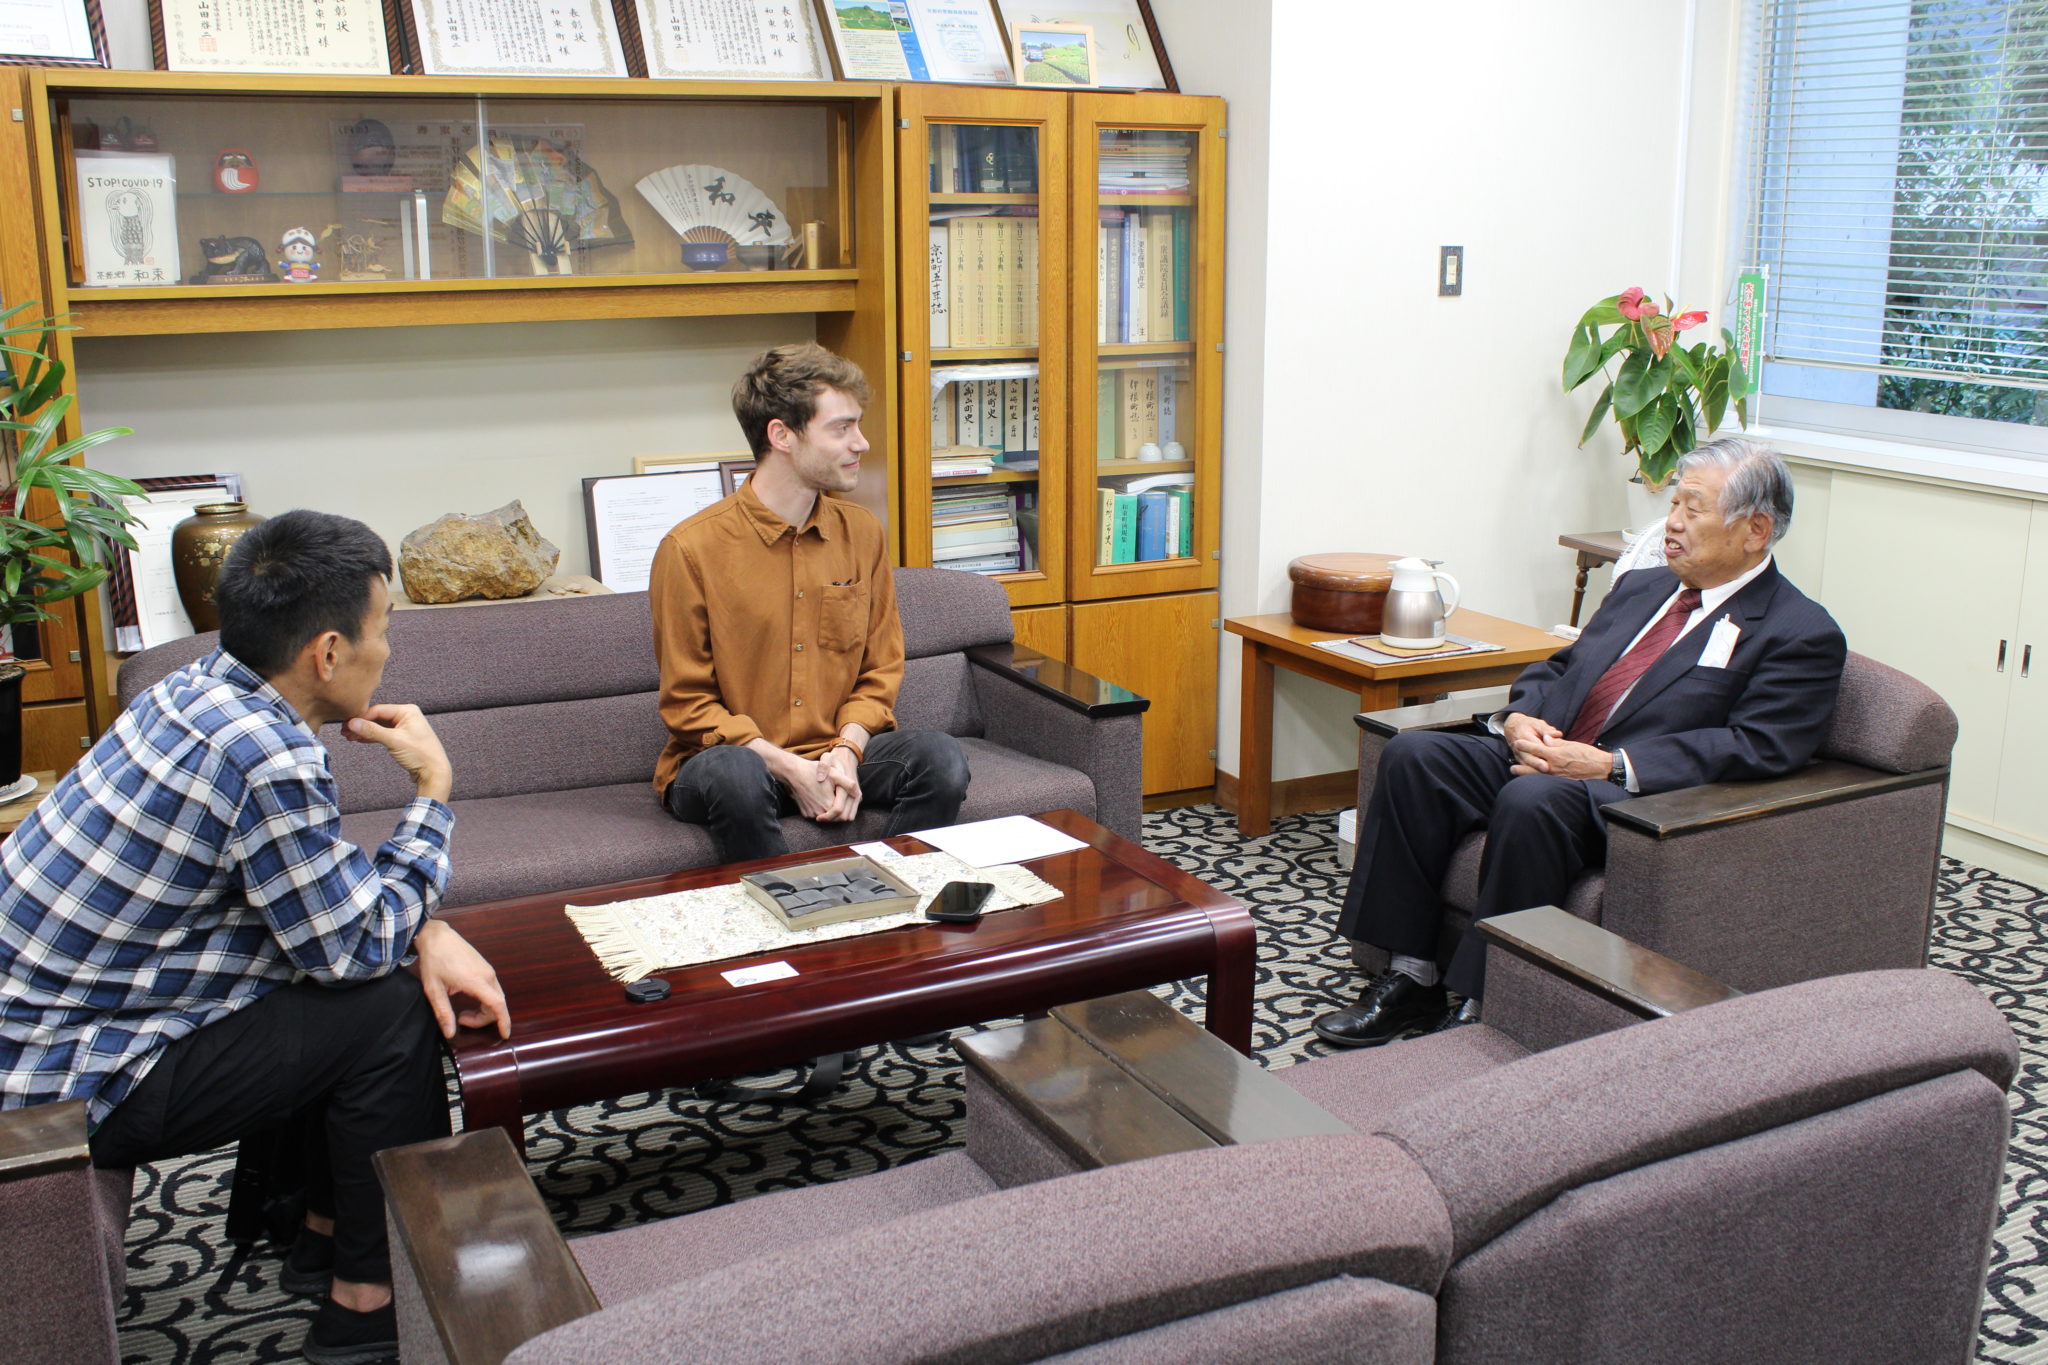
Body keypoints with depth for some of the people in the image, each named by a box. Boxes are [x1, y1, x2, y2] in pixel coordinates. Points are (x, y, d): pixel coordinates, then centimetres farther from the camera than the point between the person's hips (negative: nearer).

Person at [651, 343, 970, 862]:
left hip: (838, 751, 4)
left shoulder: (863, 533, 5)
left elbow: (881, 671, 9)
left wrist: (846, 750, -11)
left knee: (940, 756, -22)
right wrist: (787, 767, -19)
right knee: (733, 775, -37)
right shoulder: (691, 549, -10)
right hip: (737, 753, -4)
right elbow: (687, 704, -7)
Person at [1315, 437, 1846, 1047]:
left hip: (1640, 798, -7)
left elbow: (1757, 748, -12)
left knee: (1532, 801, -36)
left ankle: (1482, 1009, -25)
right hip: (1546, 756, 7)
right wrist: (1518, 718, 0)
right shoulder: (1641, 588, 23)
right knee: (1413, 755, -16)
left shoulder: (1803, 635, 0)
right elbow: (1555, 668, 25)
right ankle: (1411, 979, -13)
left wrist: (1611, 765, -20)